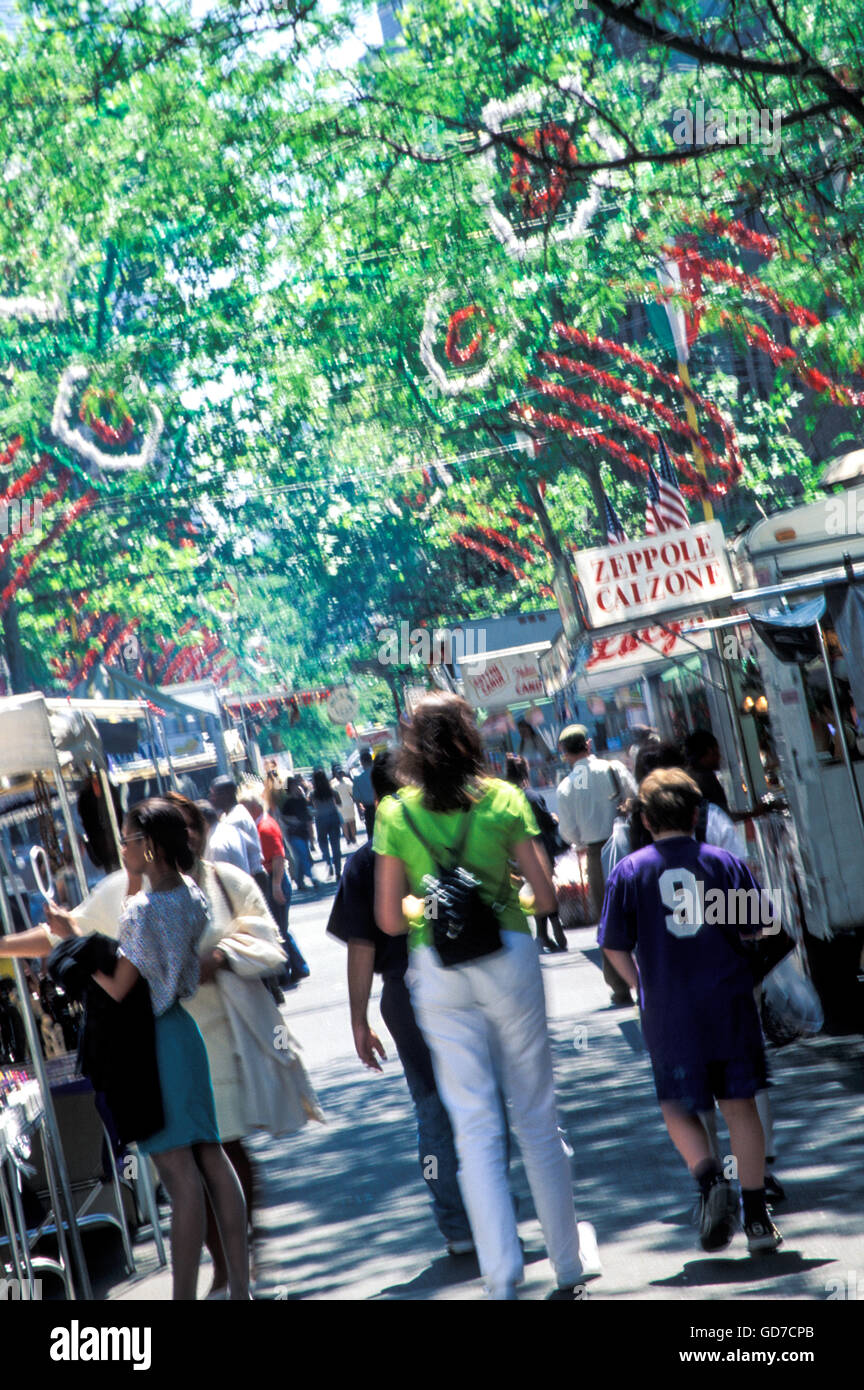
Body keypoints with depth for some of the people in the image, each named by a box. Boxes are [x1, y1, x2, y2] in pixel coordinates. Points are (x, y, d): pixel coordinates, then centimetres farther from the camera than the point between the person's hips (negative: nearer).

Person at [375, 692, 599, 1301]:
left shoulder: (395, 813, -2)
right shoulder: (504, 799, -3)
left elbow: (389, 919, -3)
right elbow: (546, 896, -4)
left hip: (437, 971, 0)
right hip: (507, 956, 0)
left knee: (475, 1126, 3)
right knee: (536, 1117, 11)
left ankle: (502, 1275, -3)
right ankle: (569, 1266, 20)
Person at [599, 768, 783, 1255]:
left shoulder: (629, 872, -1)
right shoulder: (726, 863, 0)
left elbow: (616, 947, 0)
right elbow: (753, 929, 4)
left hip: (668, 1011, -1)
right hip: (730, 1004, 1)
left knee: (678, 1106, 14)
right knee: (740, 1104, 8)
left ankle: (710, 1179, -12)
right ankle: (757, 1218, 7)